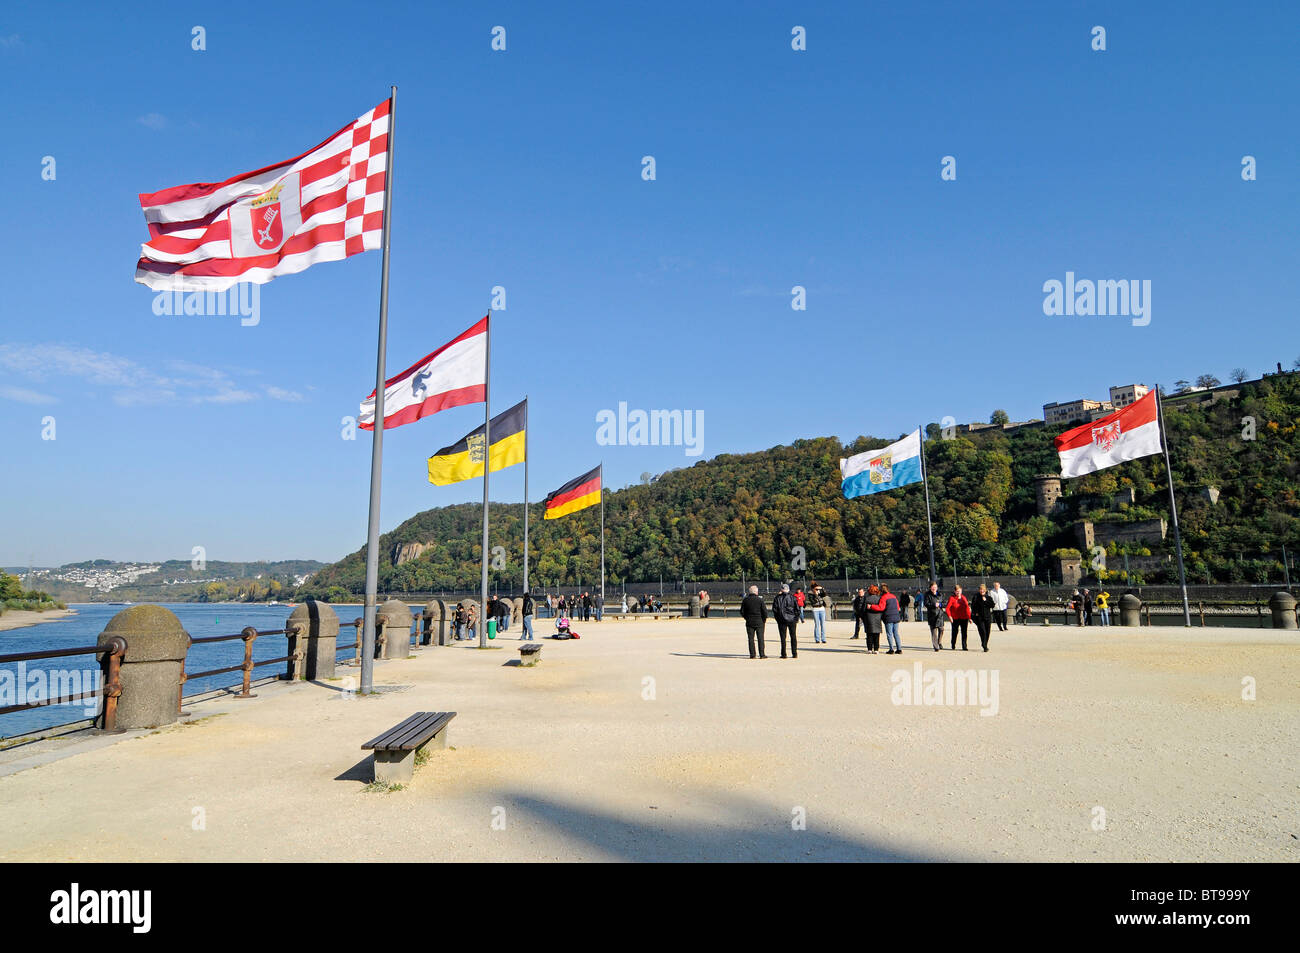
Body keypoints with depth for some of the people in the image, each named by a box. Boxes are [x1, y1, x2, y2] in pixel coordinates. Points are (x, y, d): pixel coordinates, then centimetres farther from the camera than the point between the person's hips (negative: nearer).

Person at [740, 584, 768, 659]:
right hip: (759, 622, -2)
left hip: (749, 622, 2)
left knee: (751, 639, 6)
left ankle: (752, 655, 5)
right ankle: (762, 654, 3)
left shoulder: (745, 600, 1)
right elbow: (765, 611, -6)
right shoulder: (760, 600, -7)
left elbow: (742, 612, 4)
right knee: (760, 638, 4)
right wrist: (764, 620, 8)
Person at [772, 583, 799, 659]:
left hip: (782, 620, -1)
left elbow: (774, 609, -3)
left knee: (783, 637, 3)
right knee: (793, 637, 10)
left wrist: (777, 619, 7)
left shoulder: (777, 598, -2)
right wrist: (796, 619, 7)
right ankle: (794, 654, 9)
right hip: (792, 620, 1)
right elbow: (797, 609, -2)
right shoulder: (792, 597, -2)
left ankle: (783, 654, 2)